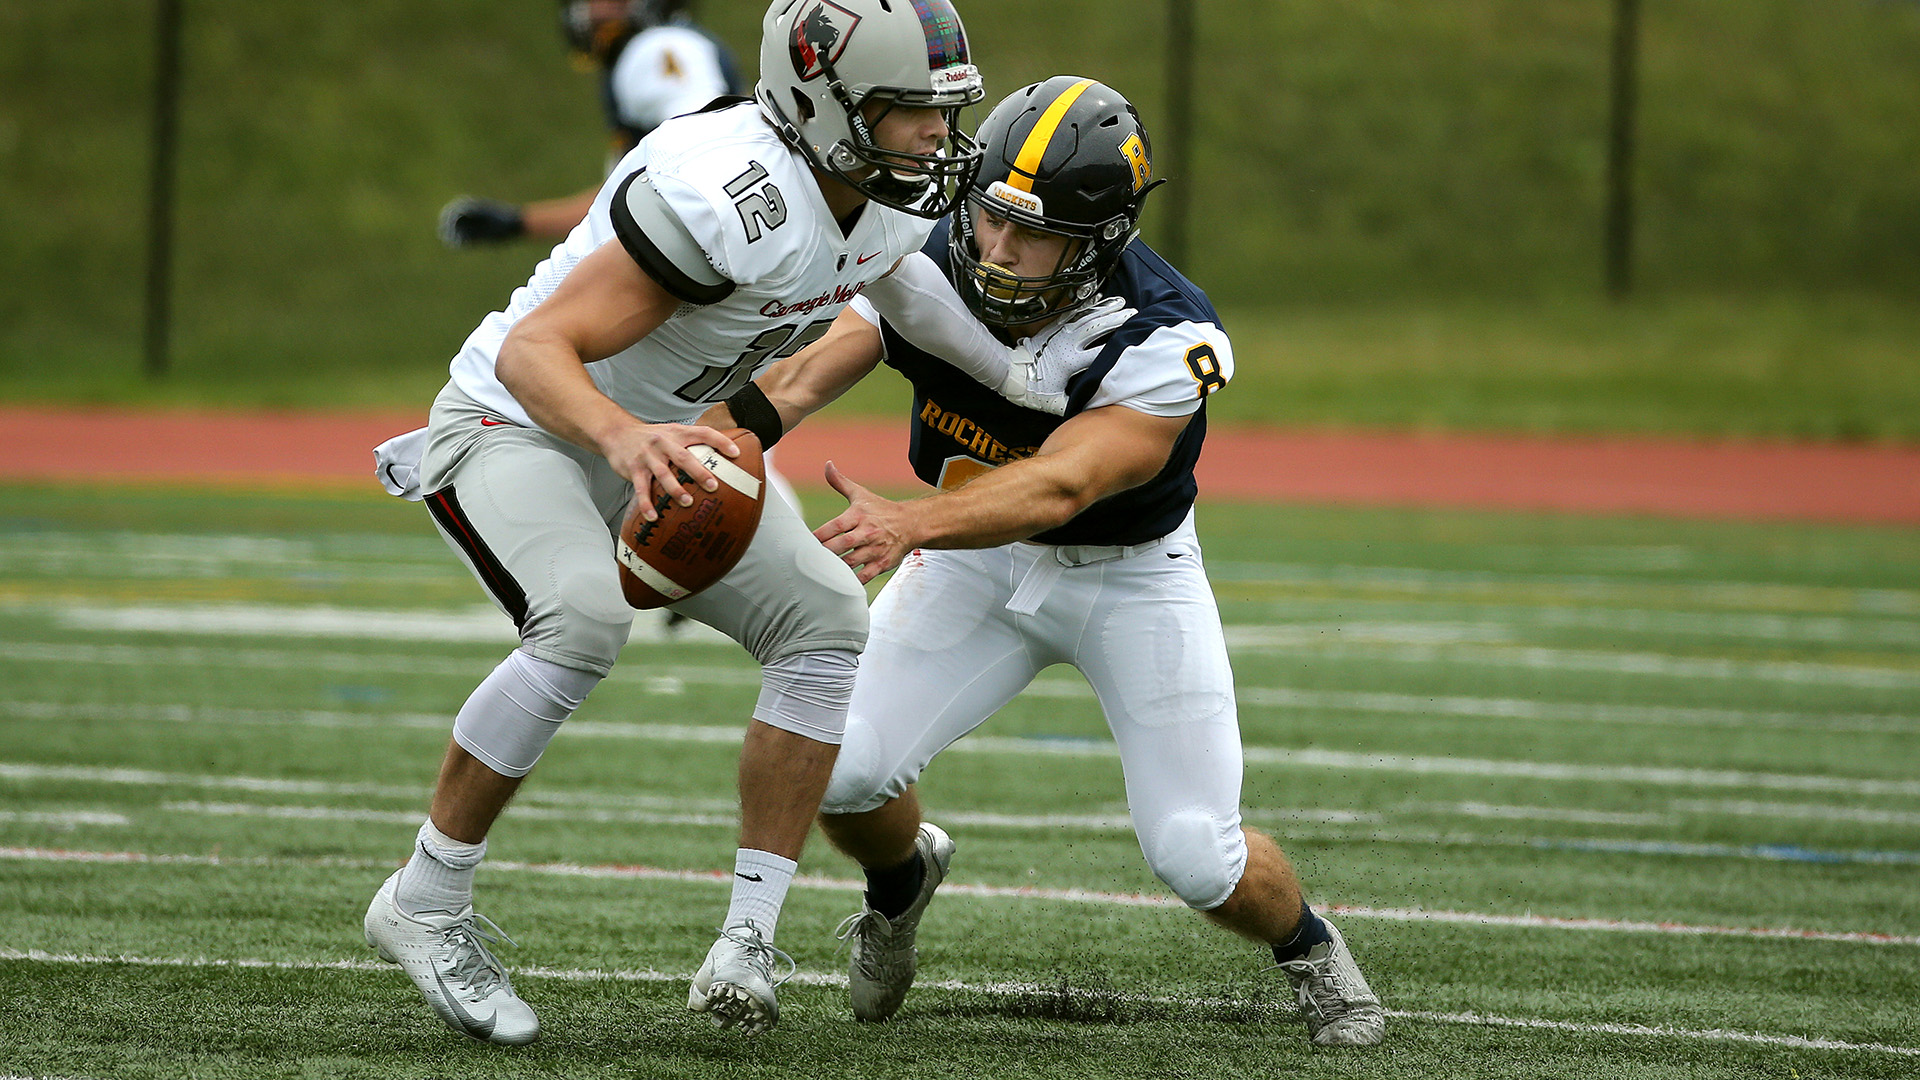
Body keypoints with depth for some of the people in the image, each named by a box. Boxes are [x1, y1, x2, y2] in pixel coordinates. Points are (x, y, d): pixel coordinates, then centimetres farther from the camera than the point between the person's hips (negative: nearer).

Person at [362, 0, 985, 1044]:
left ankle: (748, 945, -4)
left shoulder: (902, 207, -8)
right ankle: (424, 906, -16)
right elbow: (537, 350, -37)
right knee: (583, 618, -33)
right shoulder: (729, 195, -34)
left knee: (826, 622, -6)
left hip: (656, 435, 8)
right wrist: (620, 437, -54)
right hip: (520, 421, -8)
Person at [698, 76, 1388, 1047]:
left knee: (1197, 857, -8)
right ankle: (902, 875, 24)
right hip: (978, 558, 3)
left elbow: (1056, 488, -45)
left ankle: (1306, 945, 28)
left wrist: (906, 525, -62)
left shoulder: (1166, 342, -33)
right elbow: (801, 379, -31)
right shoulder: (929, 267, -21)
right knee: (839, 773, -13)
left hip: (1128, 573, -3)